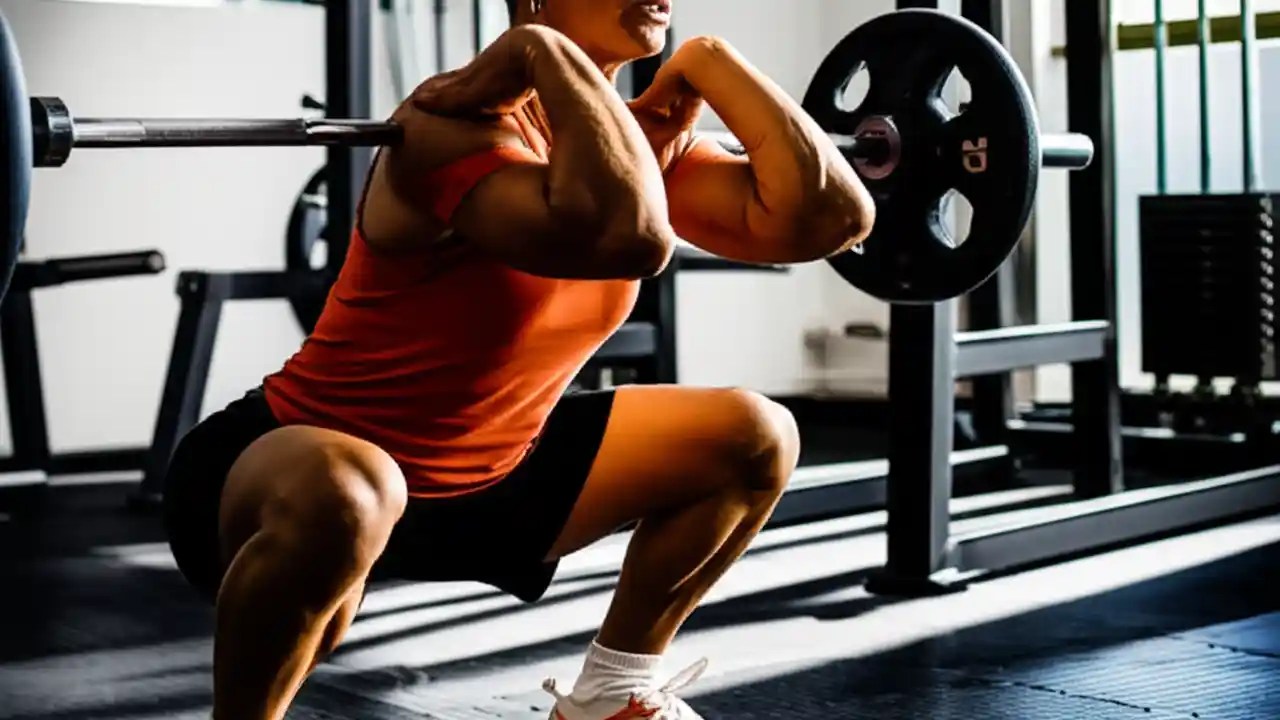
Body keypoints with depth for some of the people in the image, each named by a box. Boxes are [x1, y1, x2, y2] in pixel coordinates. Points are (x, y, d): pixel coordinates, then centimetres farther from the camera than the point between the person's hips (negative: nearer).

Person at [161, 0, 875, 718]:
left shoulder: (628, 134, -2)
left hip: (486, 474, 8)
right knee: (344, 499, -45)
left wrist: (707, 59, -8)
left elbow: (831, 217, -7)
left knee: (755, 439, 10)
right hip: (310, 469, -8)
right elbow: (628, 234, -46)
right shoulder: (460, 123, -27)